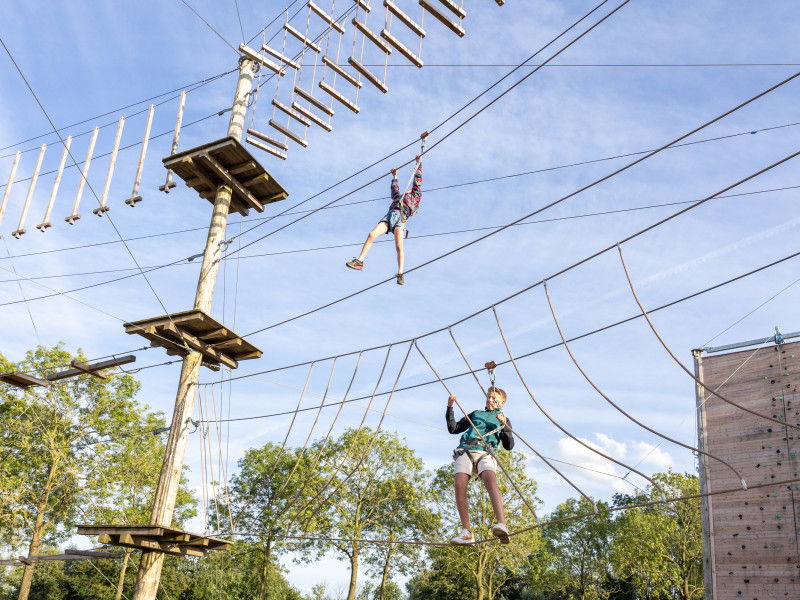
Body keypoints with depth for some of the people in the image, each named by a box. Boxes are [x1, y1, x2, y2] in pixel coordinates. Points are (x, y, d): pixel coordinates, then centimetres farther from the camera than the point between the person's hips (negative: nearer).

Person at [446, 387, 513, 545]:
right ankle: (467, 533, -23)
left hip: (485, 454, -2)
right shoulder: (475, 414, 33)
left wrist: (504, 426, -2)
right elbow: (453, 428, 30)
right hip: (465, 451, 2)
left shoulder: (504, 420, 26)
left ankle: (502, 525, -50)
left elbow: (509, 446, 12)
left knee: (490, 480, -34)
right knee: (460, 485, -24)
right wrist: (450, 408, 20)